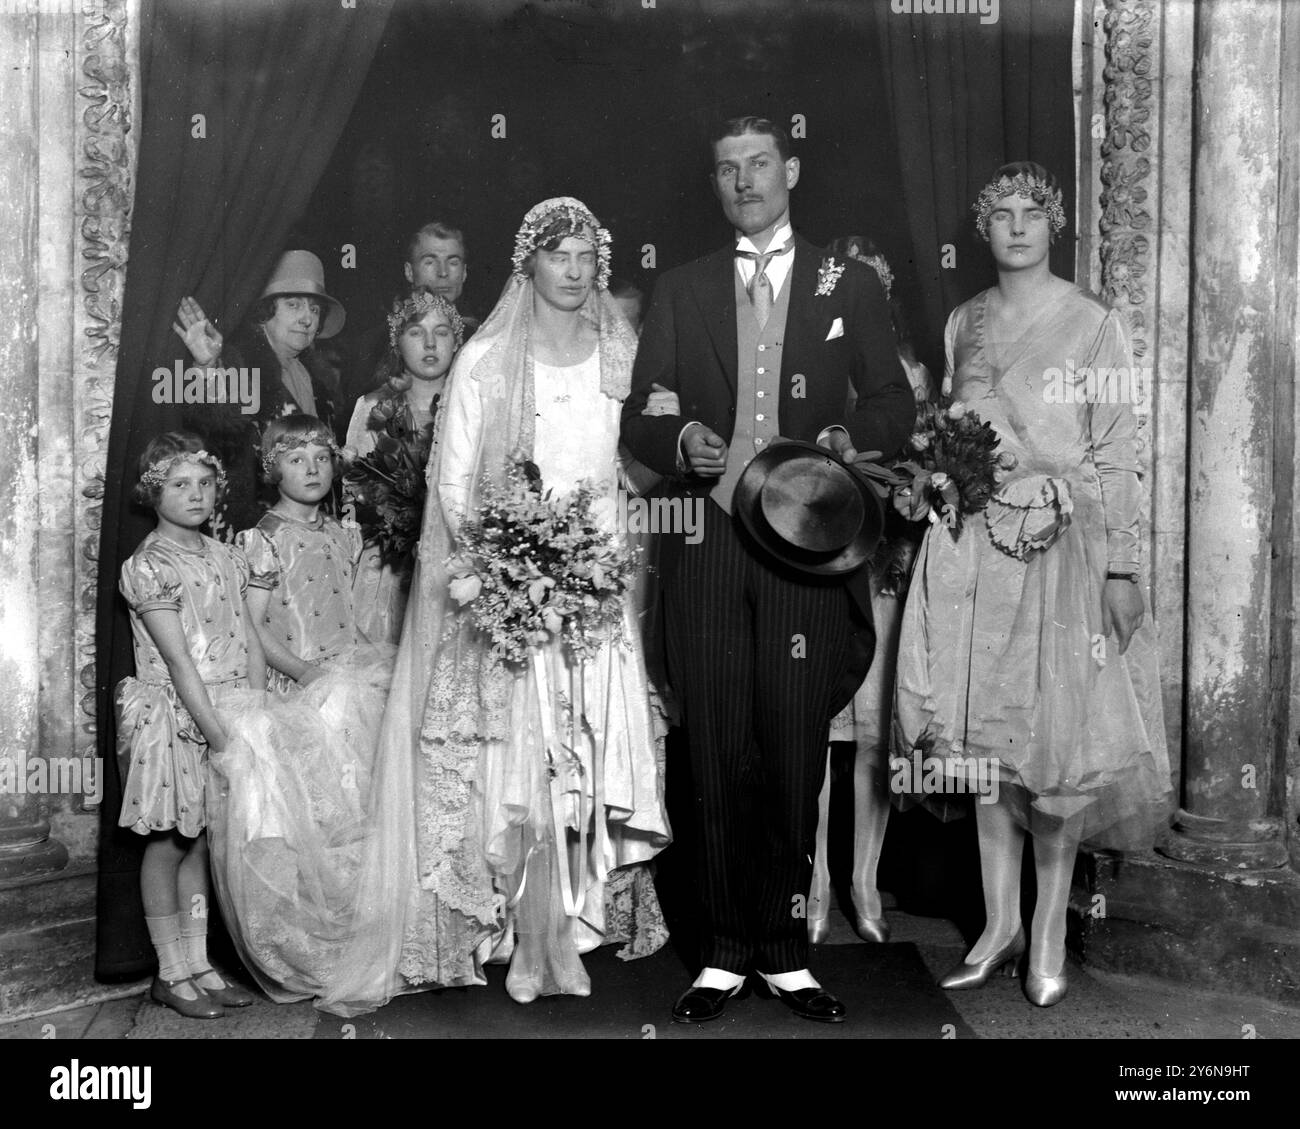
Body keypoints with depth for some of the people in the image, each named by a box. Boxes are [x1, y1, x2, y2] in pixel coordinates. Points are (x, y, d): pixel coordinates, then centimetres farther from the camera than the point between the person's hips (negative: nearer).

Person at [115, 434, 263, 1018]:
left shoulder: (225, 556, 9)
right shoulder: (149, 565, -11)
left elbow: (250, 642, 7)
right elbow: (179, 660, -16)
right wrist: (219, 732, -18)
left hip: (228, 712, 6)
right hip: (174, 718, -6)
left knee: (201, 842, 13)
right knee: (169, 842, 6)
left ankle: (198, 964, 22)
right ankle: (171, 972, 18)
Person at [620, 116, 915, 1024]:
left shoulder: (850, 287, 13)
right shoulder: (680, 291, 14)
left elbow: (895, 403, 12)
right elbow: (639, 419, 10)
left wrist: (849, 433, -10)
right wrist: (682, 440, -12)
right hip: (706, 546, 1)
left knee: (796, 753, 2)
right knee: (718, 759, 4)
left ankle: (784, 952, 18)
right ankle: (726, 953, 17)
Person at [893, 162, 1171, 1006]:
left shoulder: (1094, 324, 0)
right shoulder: (963, 323, 12)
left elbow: (1118, 454, -4)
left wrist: (1123, 569, -9)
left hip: (1063, 547, -3)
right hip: (974, 546, 4)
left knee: (1060, 738, 0)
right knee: (986, 735, 5)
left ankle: (1050, 933, 15)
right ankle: (1000, 925, 18)